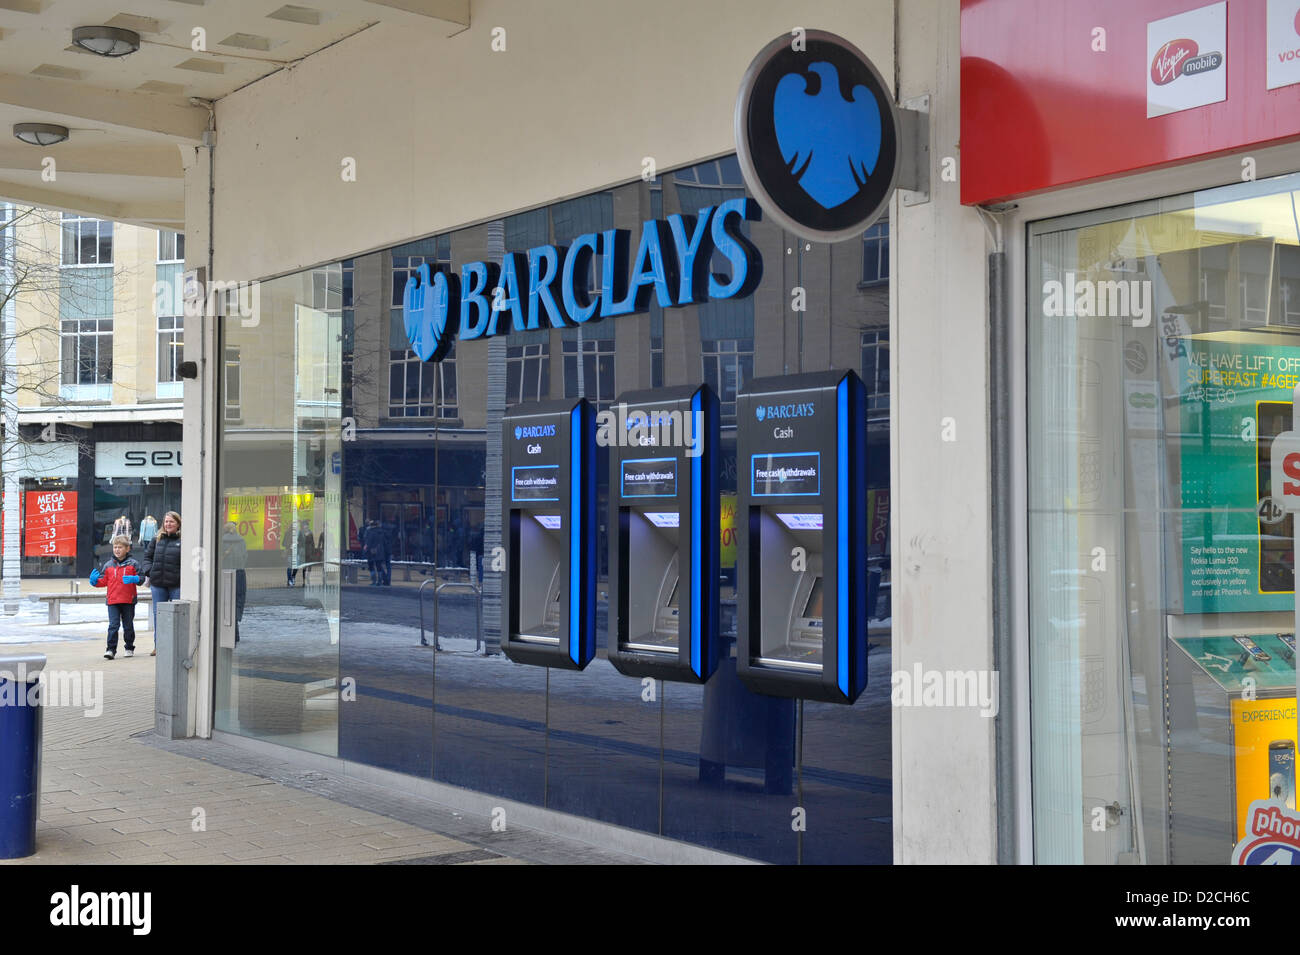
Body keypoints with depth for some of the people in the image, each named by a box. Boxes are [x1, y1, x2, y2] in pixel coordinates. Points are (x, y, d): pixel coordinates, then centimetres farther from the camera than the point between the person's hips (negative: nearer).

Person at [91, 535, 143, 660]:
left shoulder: (133, 563, 1)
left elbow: (141, 577, -1)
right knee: (113, 625, -7)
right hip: (113, 601, 1)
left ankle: (129, 648, 23)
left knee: (128, 626, 10)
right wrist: (95, 581, -7)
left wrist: (134, 579, -20)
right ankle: (111, 649, -7)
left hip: (128, 600, -1)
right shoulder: (108, 565, 8)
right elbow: (103, 581, 11)